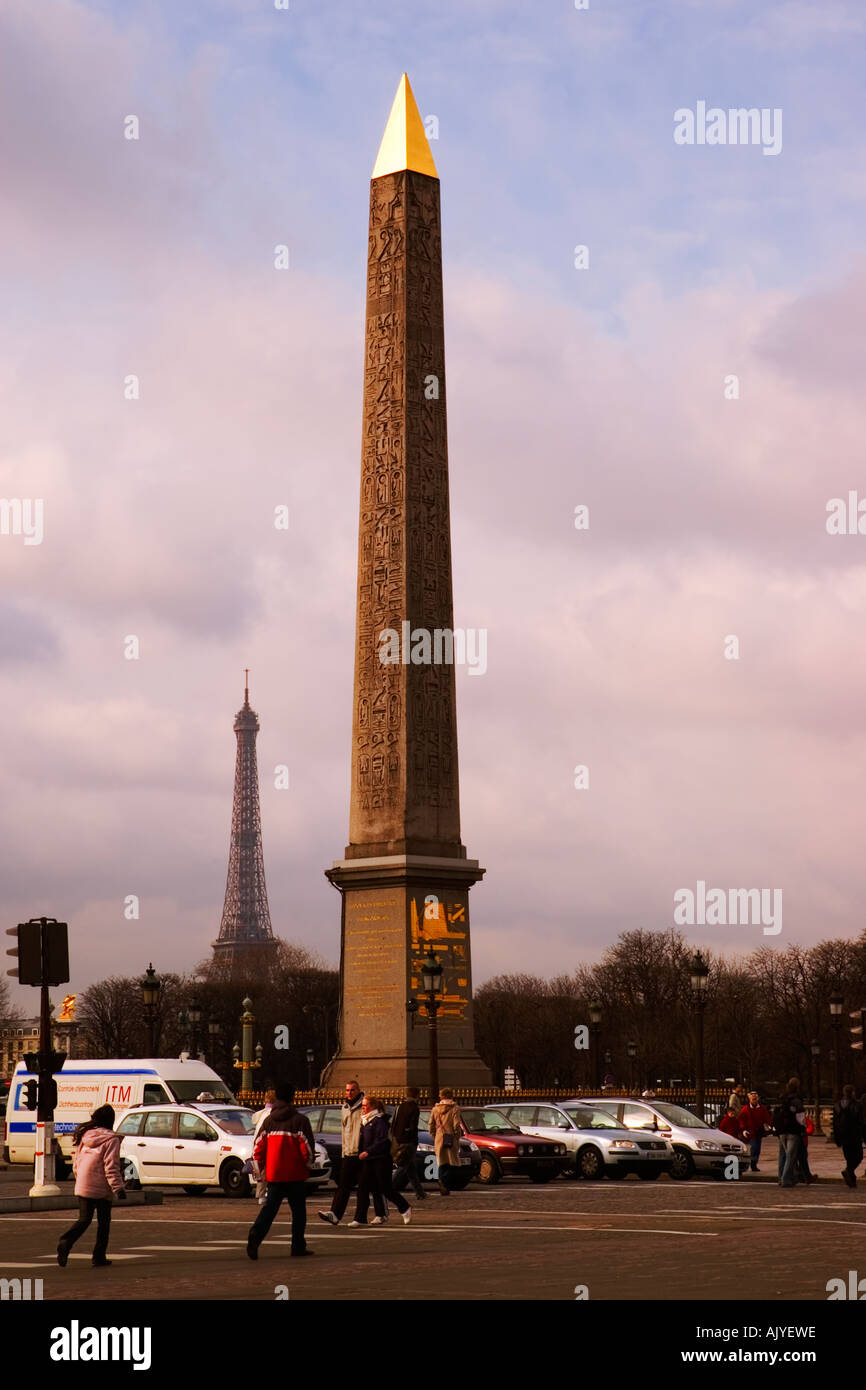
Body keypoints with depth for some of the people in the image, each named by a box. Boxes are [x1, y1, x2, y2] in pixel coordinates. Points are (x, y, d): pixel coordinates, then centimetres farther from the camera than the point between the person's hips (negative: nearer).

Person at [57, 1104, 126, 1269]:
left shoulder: (84, 1136, 8)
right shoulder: (111, 1139, -10)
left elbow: (76, 1162, 14)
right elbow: (111, 1167, -15)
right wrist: (118, 1188, -14)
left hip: (83, 1187, 5)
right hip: (101, 1188, -5)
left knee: (84, 1220, 9)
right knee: (104, 1222, 9)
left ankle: (65, 1242, -18)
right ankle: (99, 1258, 9)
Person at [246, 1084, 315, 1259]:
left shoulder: (268, 1120, 6)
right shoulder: (299, 1120, -7)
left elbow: (258, 1148, 5)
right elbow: (307, 1148, -11)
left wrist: (262, 1166, 17)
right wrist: (307, 1165, 6)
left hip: (274, 1174, 3)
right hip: (295, 1175, -3)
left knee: (269, 1207, 3)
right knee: (298, 1211, 10)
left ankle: (255, 1235, -21)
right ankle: (298, 1246, 13)